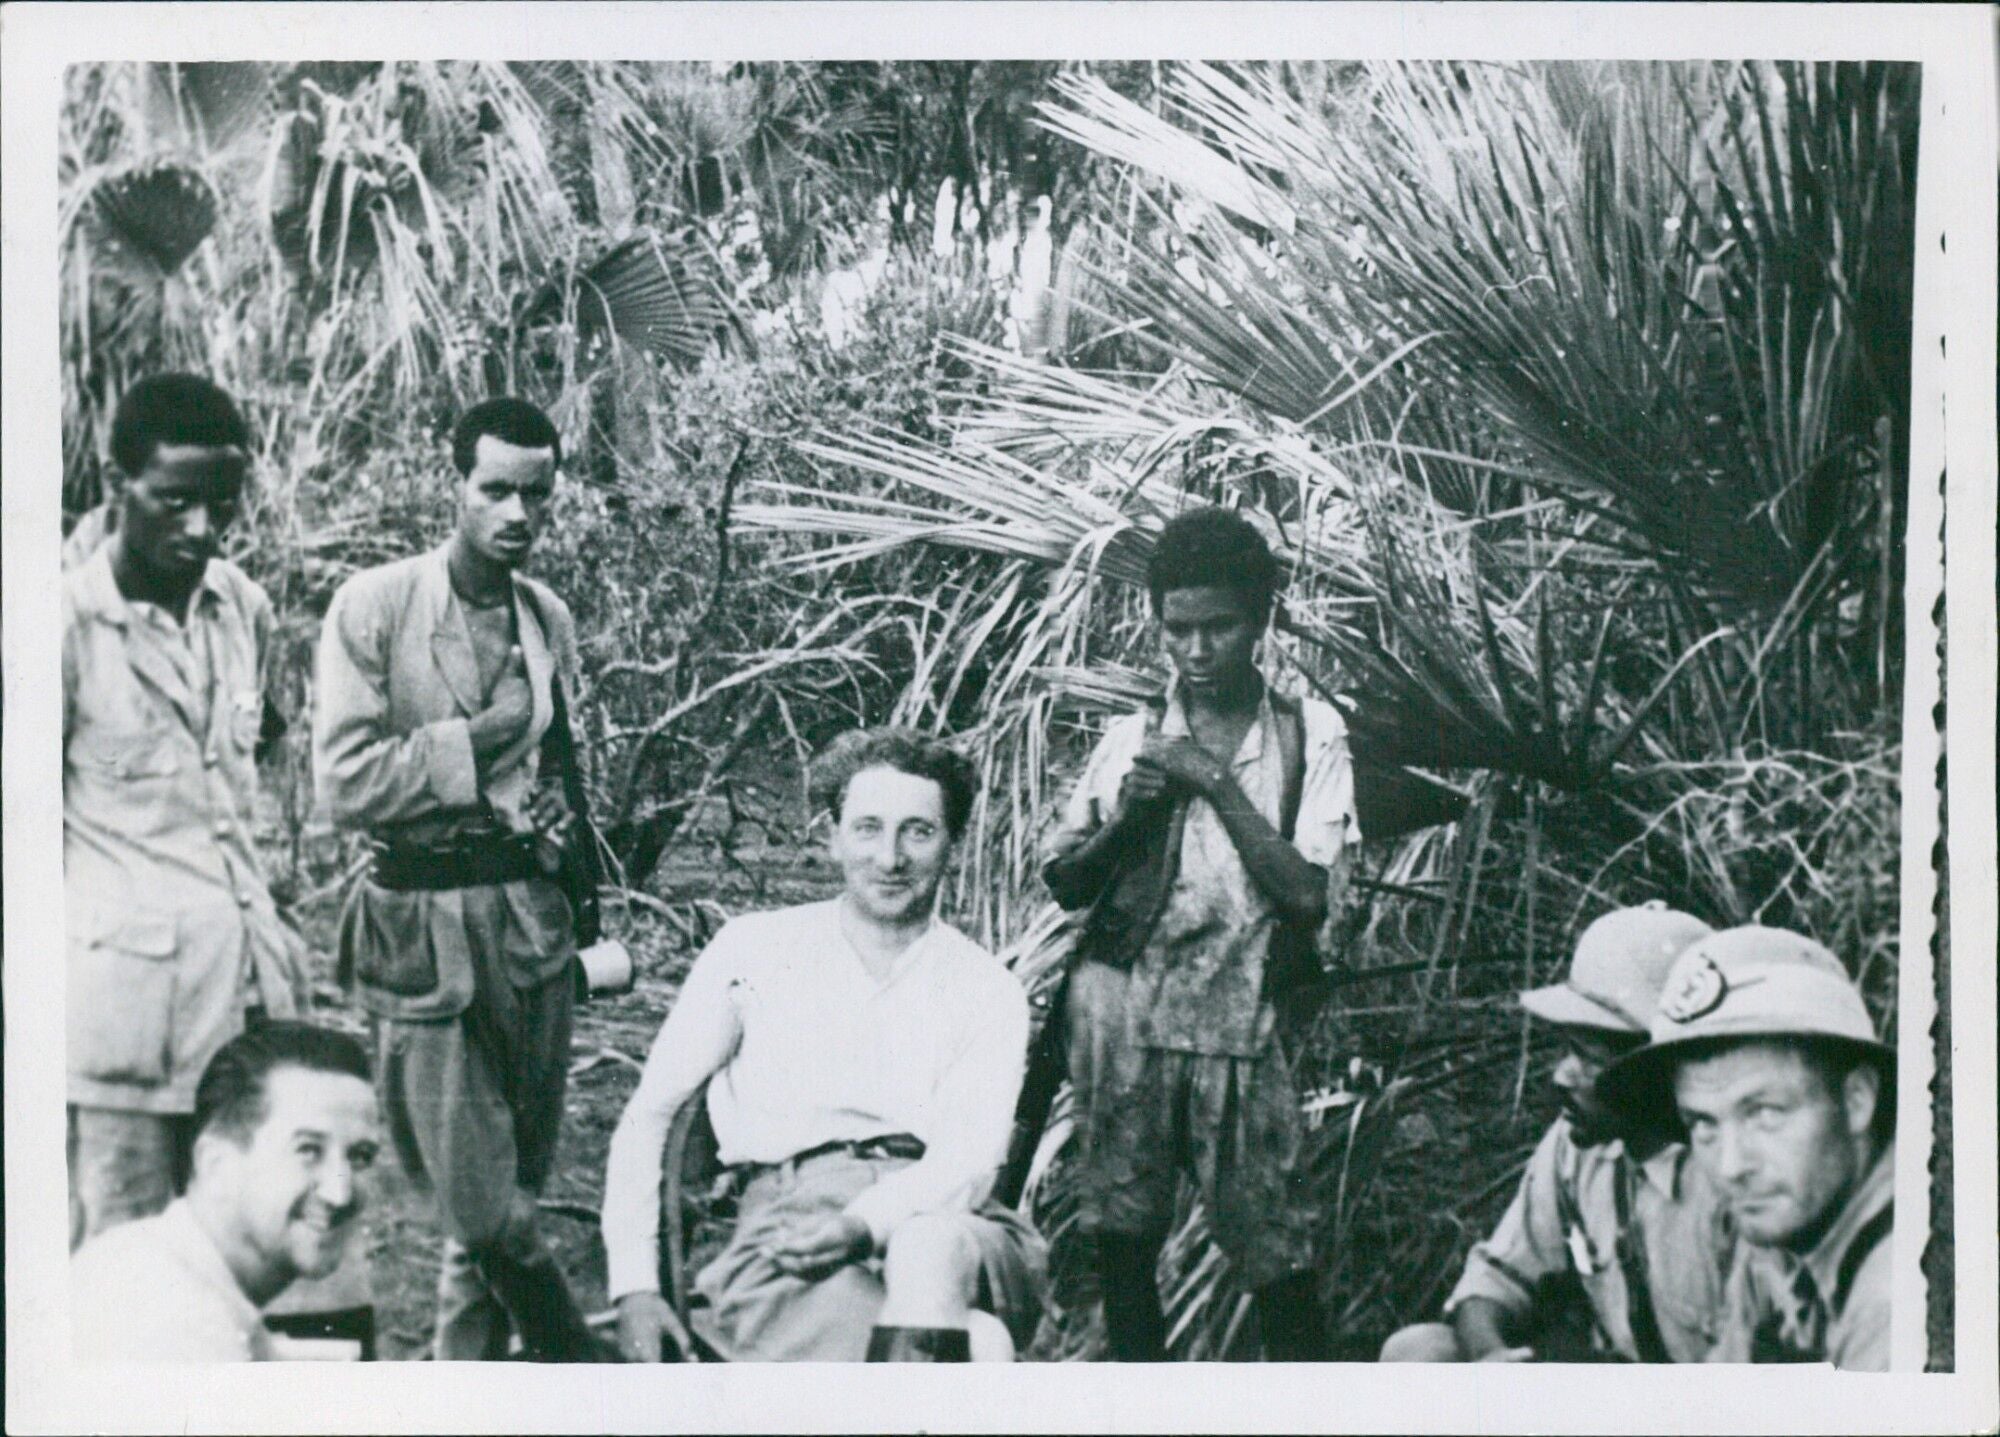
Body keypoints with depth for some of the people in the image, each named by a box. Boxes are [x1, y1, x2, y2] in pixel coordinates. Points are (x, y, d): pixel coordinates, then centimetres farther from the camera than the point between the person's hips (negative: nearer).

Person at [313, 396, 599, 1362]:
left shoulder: (549, 620, 11)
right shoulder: (374, 608, -6)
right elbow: (344, 783, -12)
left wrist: (552, 817, 12)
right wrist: (476, 743, -9)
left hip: (530, 915, 5)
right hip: (421, 927, -5)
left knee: (513, 1189, 8)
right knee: (480, 1201, -6)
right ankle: (580, 1366, 13)